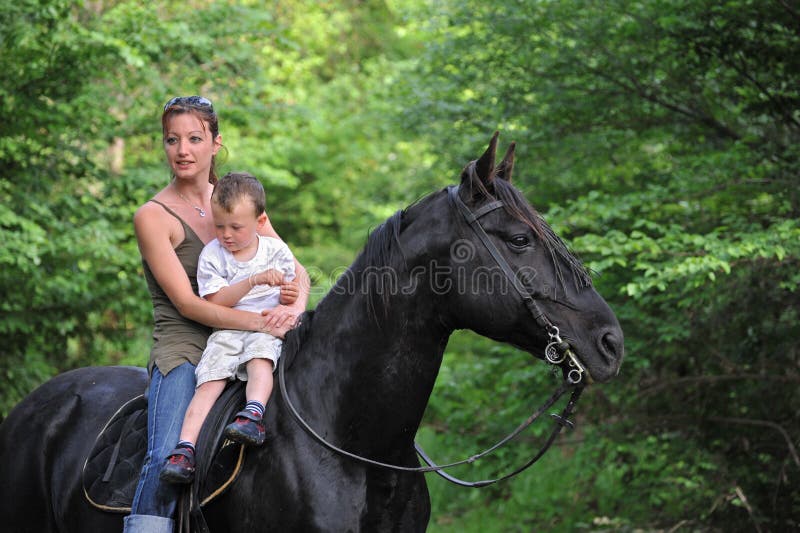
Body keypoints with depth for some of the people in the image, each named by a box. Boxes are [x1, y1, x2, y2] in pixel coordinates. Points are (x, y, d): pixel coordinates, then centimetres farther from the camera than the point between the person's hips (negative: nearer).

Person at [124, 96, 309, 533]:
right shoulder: (154, 217, -2)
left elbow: (295, 271, 12)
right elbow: (187, 303, -10)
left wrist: (295, 307, -13)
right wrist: (263, 321, -22)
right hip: (183, 351, -5)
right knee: (165, 460, -27)